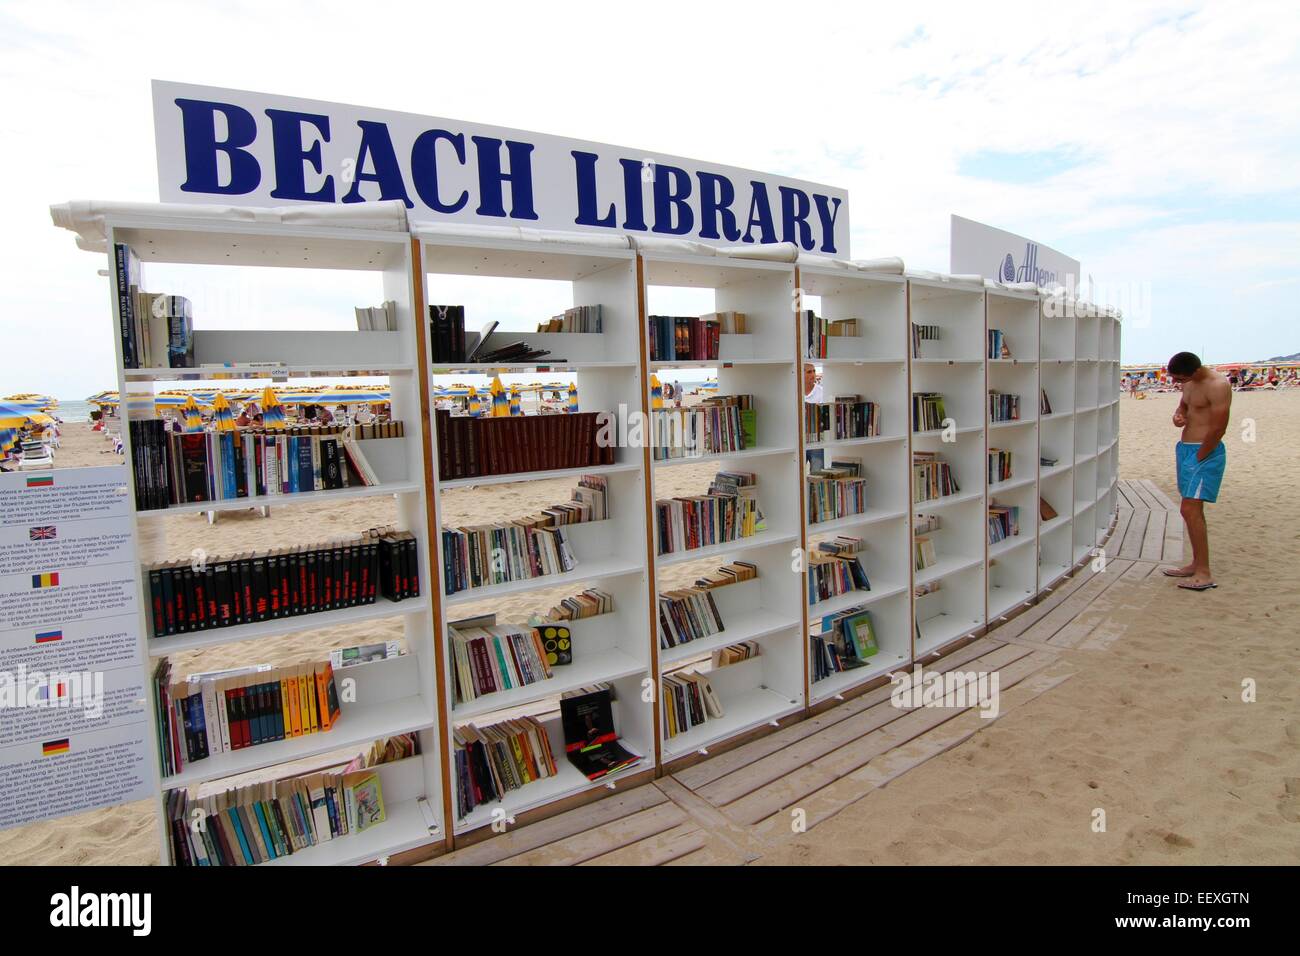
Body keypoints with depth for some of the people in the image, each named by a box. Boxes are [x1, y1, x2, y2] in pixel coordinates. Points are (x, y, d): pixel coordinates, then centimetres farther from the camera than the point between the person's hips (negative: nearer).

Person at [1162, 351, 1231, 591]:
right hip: (1186, 447, 10)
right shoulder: (1189, 383, 9)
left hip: (1205, 451, -10)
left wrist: (1198, 458, -14)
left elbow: (1218, 429, -20)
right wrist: (1178, 416, 0)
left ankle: (1204, 574, -9)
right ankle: (1196, 564, 24)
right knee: (1193, 510, 14)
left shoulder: (1217, 385, -19)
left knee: (1190, 510, -14)